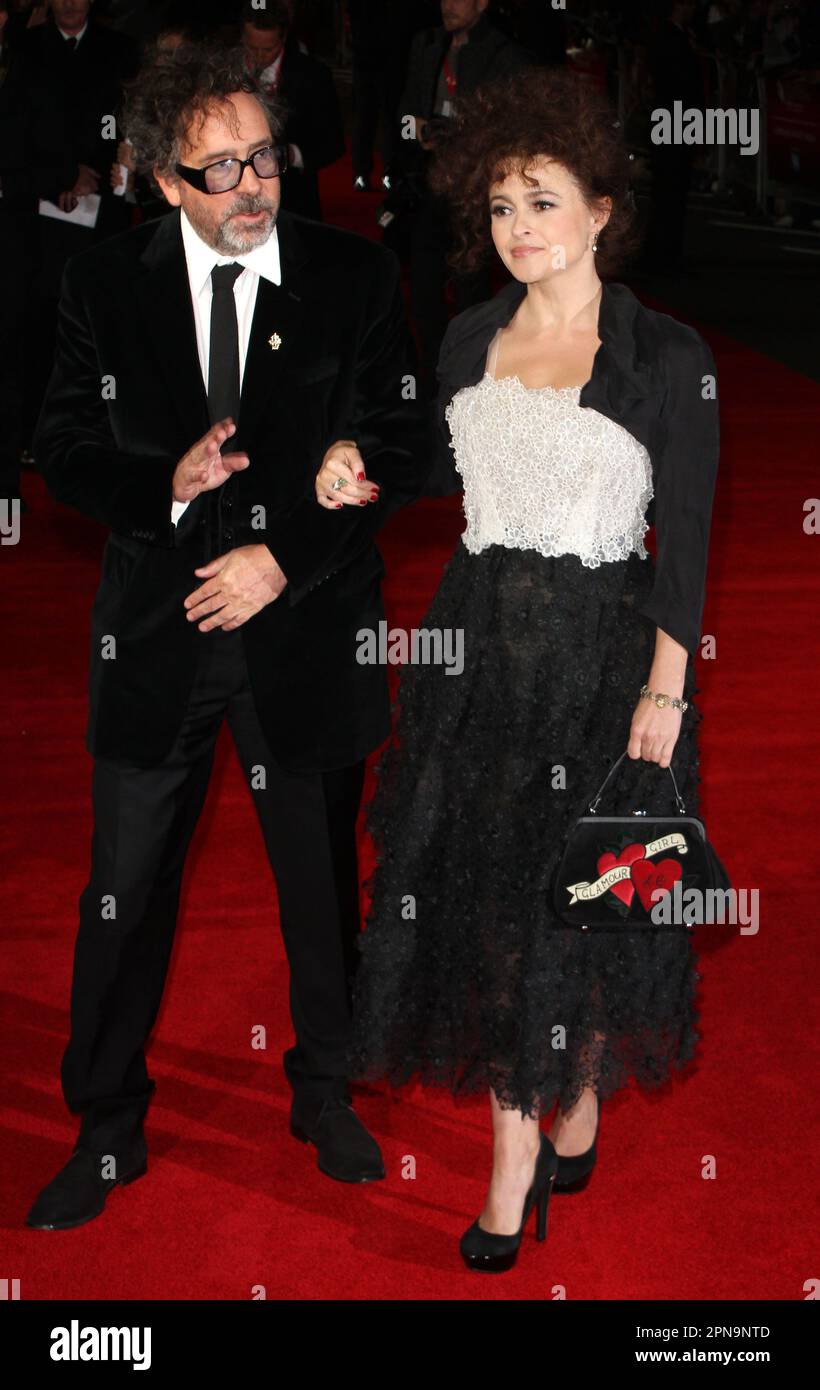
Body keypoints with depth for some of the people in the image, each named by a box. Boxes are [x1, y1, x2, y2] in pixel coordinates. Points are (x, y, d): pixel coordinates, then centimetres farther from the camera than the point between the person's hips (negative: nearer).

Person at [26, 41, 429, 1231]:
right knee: (123, 896, 7)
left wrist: (282, 557, -15)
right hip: (155, 631, 1)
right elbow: (64, 450, 2)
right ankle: (107, 1132, 25)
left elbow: (399, 452, -5)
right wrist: (164, 483, -18)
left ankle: (326, 1093, 37)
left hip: (306, 629, 0)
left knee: (323, 884, 15)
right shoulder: (105, 285, 0)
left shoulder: (356, 278, -3)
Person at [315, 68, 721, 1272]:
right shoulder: (470, 338, 7)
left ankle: (583, 1095, 27)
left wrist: (665, 690, -12)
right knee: (483, 894, 7)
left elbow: (686, 538, -8)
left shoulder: (667, 357, -8)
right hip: (479, 638, 5)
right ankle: (513, 1147, 21)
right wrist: (362, 472, 0)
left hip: (604, 651, -4)